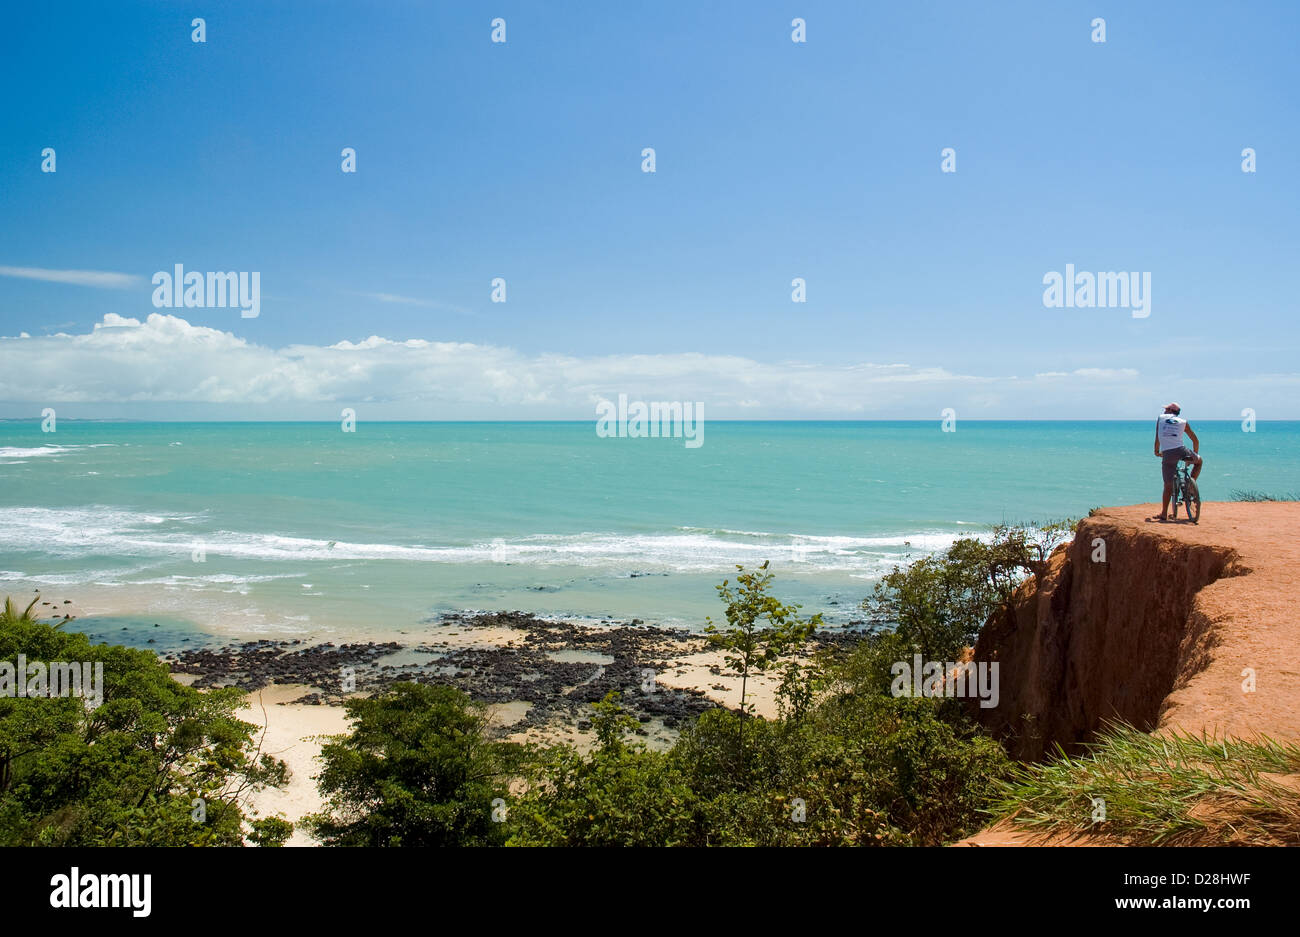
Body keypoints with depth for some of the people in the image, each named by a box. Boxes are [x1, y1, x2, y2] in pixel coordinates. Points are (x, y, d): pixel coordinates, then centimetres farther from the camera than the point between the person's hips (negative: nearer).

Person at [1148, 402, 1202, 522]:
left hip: (1167, 454, 0)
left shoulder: (1160, 418, 18)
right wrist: (1195, 455, 34)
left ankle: (1163, 514, -1)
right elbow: (1195, 440, 20)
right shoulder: (1183, 422, 18)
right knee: (1199, 461, 32)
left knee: (1168, 485, 4)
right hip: (1181, 450, 0)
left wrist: (1157, 451, 35)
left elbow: (1157, 438, 20)